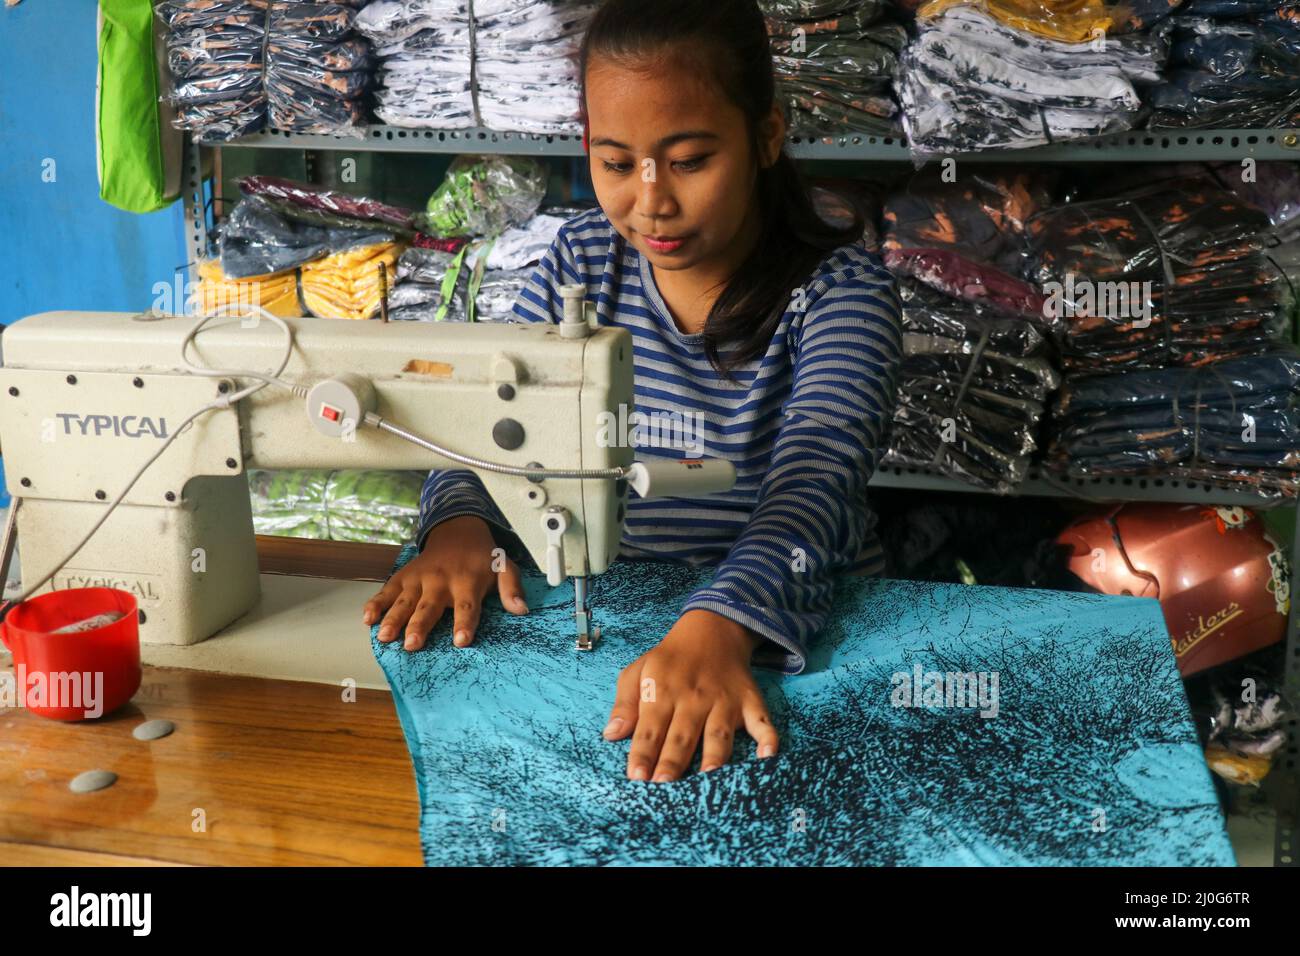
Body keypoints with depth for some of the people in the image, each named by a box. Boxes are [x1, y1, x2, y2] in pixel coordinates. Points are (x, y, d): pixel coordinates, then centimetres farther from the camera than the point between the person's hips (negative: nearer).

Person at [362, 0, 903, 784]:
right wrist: (461, 525, -21)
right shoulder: (580, 261, 1)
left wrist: (717, 629, -45)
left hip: (797, 628, -3)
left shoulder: (841, 290, -11)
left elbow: (815, 480, -26)